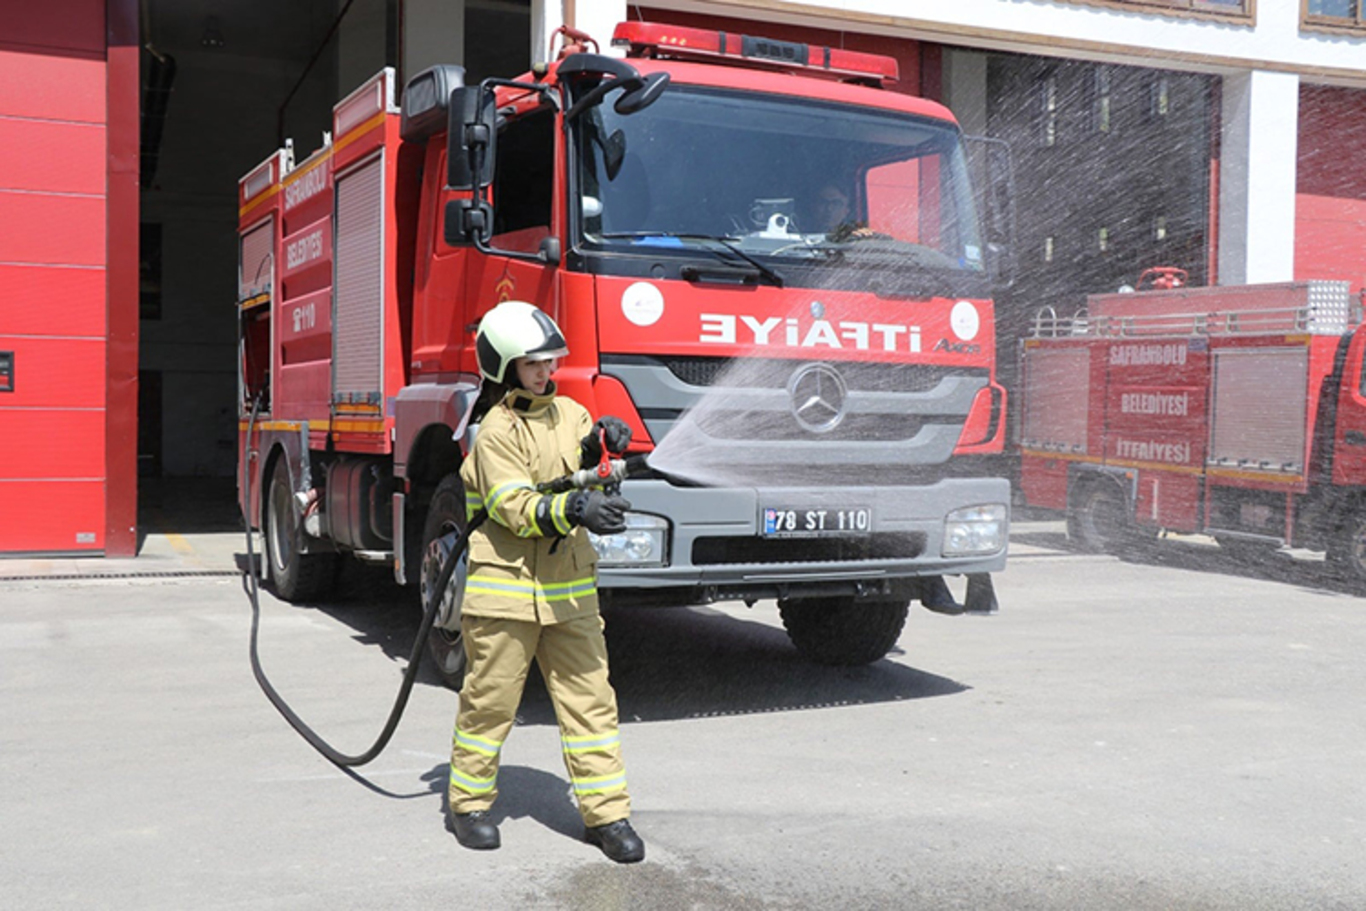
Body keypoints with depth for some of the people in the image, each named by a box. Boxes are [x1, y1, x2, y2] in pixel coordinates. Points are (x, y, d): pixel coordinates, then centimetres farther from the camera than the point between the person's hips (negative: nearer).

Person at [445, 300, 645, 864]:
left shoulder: (568, 412, 12)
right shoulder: (496, 431, -8)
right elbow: (515, 507, -18)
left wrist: (602, 443, -11)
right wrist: (574, 510, -35)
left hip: (568, 589, 5)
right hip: (505, 588, -5)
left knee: (589, 698, 4)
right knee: (491, 700, 6)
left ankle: (605, 812, 11)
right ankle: (468, 803, 24)